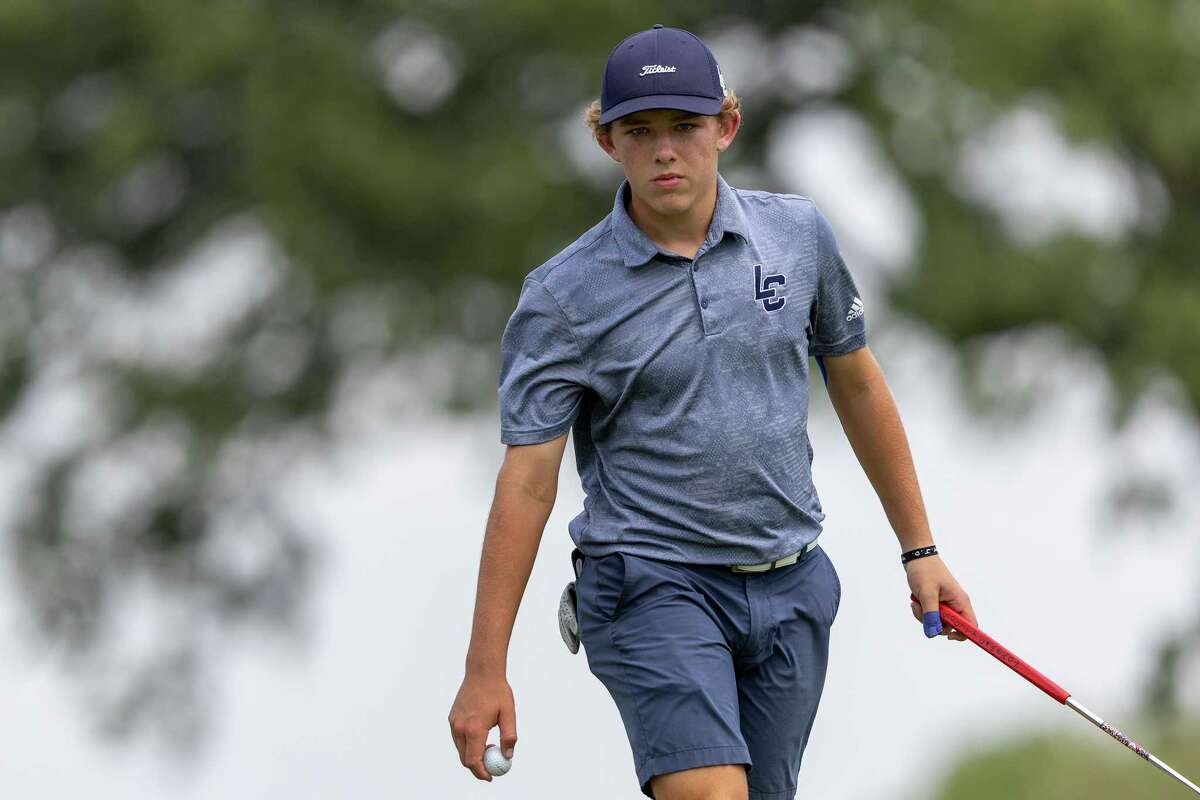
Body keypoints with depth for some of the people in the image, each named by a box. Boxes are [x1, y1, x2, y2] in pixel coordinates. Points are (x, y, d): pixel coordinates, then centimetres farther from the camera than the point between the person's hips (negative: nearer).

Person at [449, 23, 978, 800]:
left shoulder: (799, 233, 3)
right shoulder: (563, 298, -8)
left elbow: (857, 385, 16)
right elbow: (527, 481, -9)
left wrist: (920, 550, 17)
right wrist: (486, 671, -12)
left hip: (792, 589, 4)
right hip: (655, 587, -4)